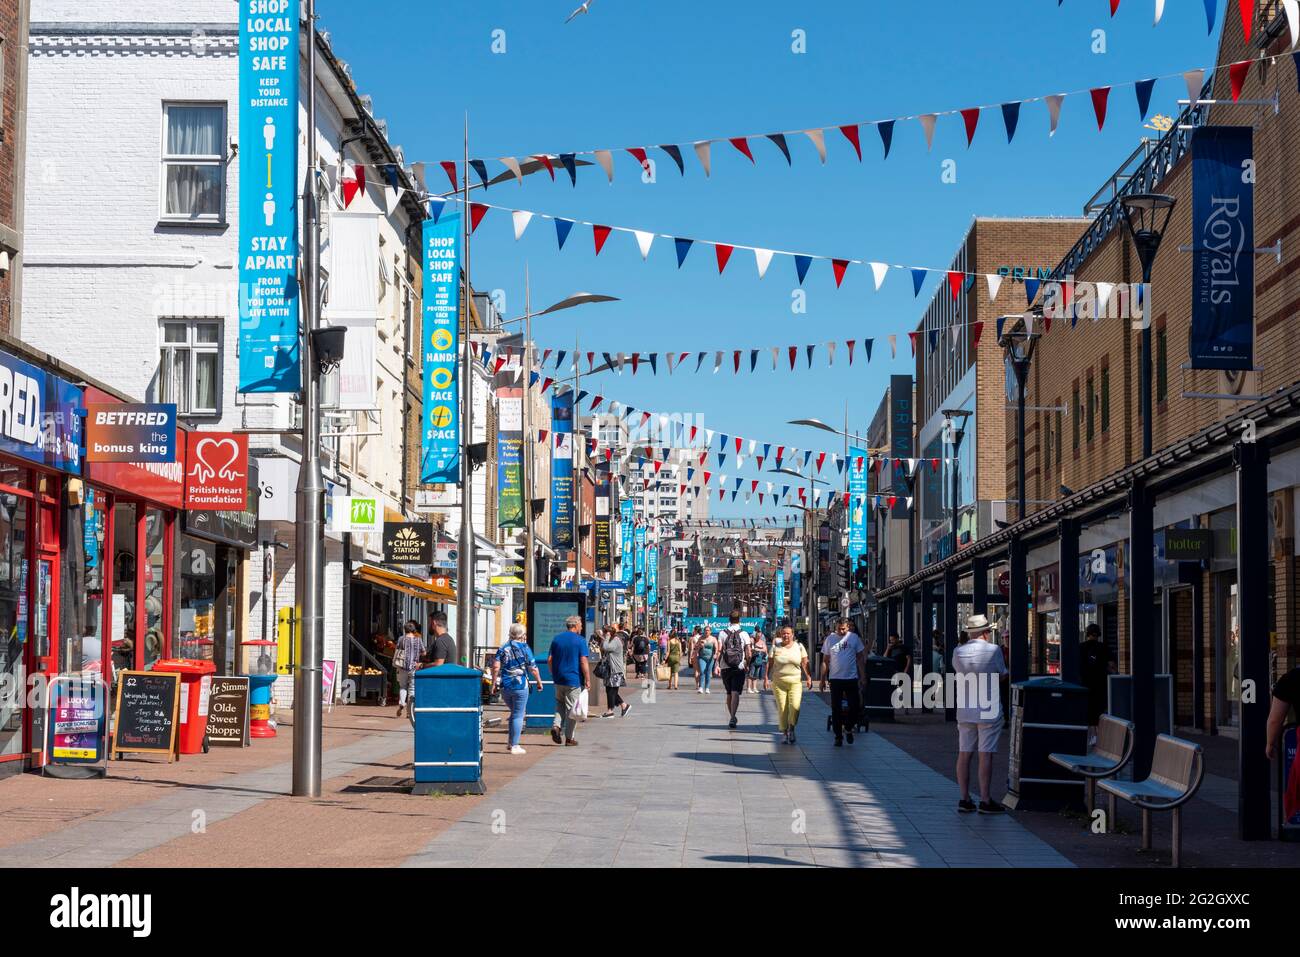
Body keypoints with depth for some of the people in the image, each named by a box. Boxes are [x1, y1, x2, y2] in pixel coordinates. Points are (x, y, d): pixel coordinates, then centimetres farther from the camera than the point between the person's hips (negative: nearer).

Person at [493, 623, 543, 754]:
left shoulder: (503, 649, 5)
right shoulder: (525, 648, -4)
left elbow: (496, 666, -4)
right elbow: (533, 669, -5)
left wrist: (494, 682, 3)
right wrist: (539, 682, 7)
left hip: (505, 686, 4)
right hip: (520, 685, -4)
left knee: (514, 713, 21)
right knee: (518, 715, 2)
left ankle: (511, 742, 18)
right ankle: (514, 746, 0)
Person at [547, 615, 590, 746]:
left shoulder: (556, 639, 7)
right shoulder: (580, 640, -8)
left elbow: (549, 659, 8)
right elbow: (583, 662, -13)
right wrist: (588, 680, -8)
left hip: (558, 680, 5)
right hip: (574, 680, -5)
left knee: (560, 704, 20)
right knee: (571, 708, 4)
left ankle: (556, 726, -3)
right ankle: (568, 738, 7)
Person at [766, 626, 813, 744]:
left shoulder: (799, 647, 7)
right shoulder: (775, 647, 7)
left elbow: (805, 663, 7)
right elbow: (770, 663, 5)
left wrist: (809, 678, -1)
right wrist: (766, 678, -2)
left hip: (795, 682, 0)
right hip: (778, 682, 0)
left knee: (795, 706, -18)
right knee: (782, 708, -2)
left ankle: (791, 728, 1)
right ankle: (785, 733, 8)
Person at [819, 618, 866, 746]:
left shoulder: (854, 638, 2)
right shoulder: (829, 639, 3)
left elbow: (860, 659, 6)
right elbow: (825, 661, 7)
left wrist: (862, 677, 0)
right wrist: (823, 679, 4)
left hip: (852, 678, 0)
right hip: (835, 678, 0)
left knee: (855, 707, -1)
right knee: (836, 710, 3)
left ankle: (848, 728, 24)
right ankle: (838, 736, 11)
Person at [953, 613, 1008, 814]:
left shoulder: (958, 652, 0)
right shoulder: (993, 650, -11)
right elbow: (1002, 675, 1)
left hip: (964, 711, 4)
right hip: (989, 711, -4)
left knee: (964, 754, 8)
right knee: (985, 755, -2)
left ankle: (965, 799, 10)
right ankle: (984, 801, -1)